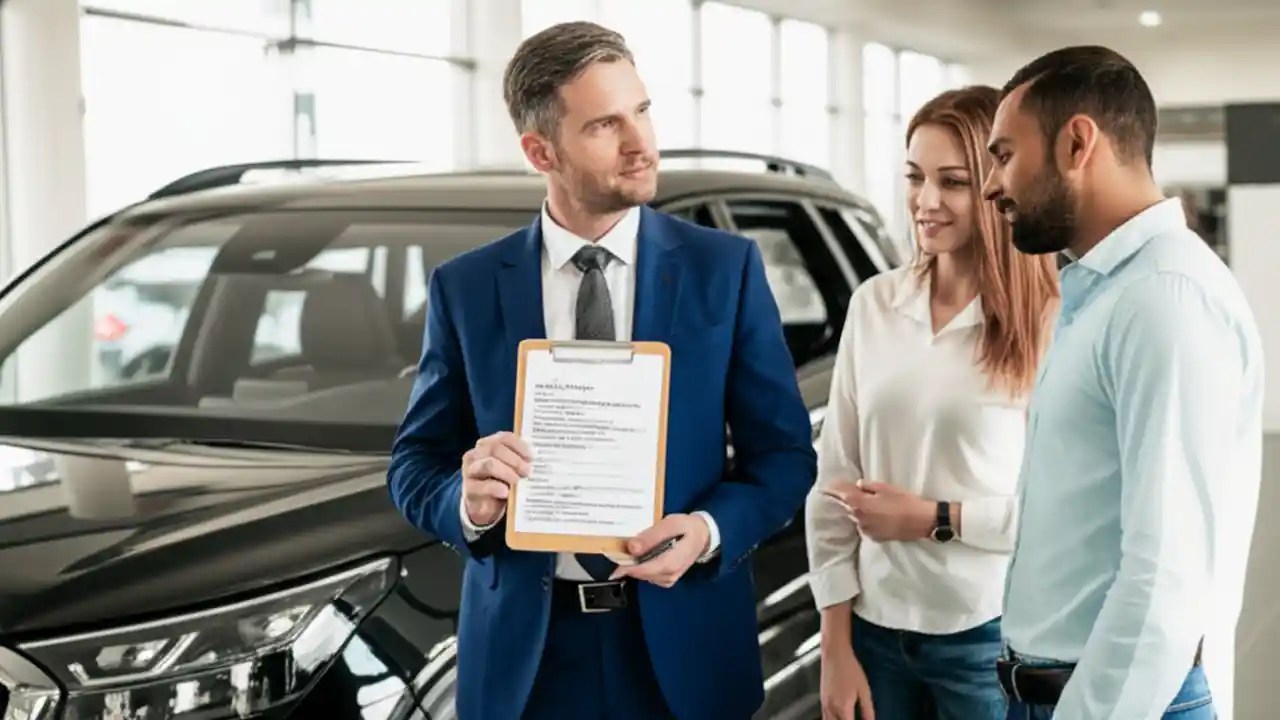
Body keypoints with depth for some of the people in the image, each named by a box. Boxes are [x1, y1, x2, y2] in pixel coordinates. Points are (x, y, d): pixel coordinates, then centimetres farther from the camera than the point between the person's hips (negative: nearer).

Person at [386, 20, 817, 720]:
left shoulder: (726, 268, -3)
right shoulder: (465, 287, -1)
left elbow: (784, 452, -1)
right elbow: (415, 462, 4)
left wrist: (708, 530, -19)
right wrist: (470, 502, -18)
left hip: (682, 641, 0)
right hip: (524, 647, 1)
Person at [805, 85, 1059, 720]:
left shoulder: (1049, 323, -11)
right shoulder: (874, 304, 2)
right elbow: (832, 481, 3)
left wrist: (936, 519, -13)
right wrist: (835, 646, 2)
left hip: (993, 635, -4)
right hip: (877, 628, 4)